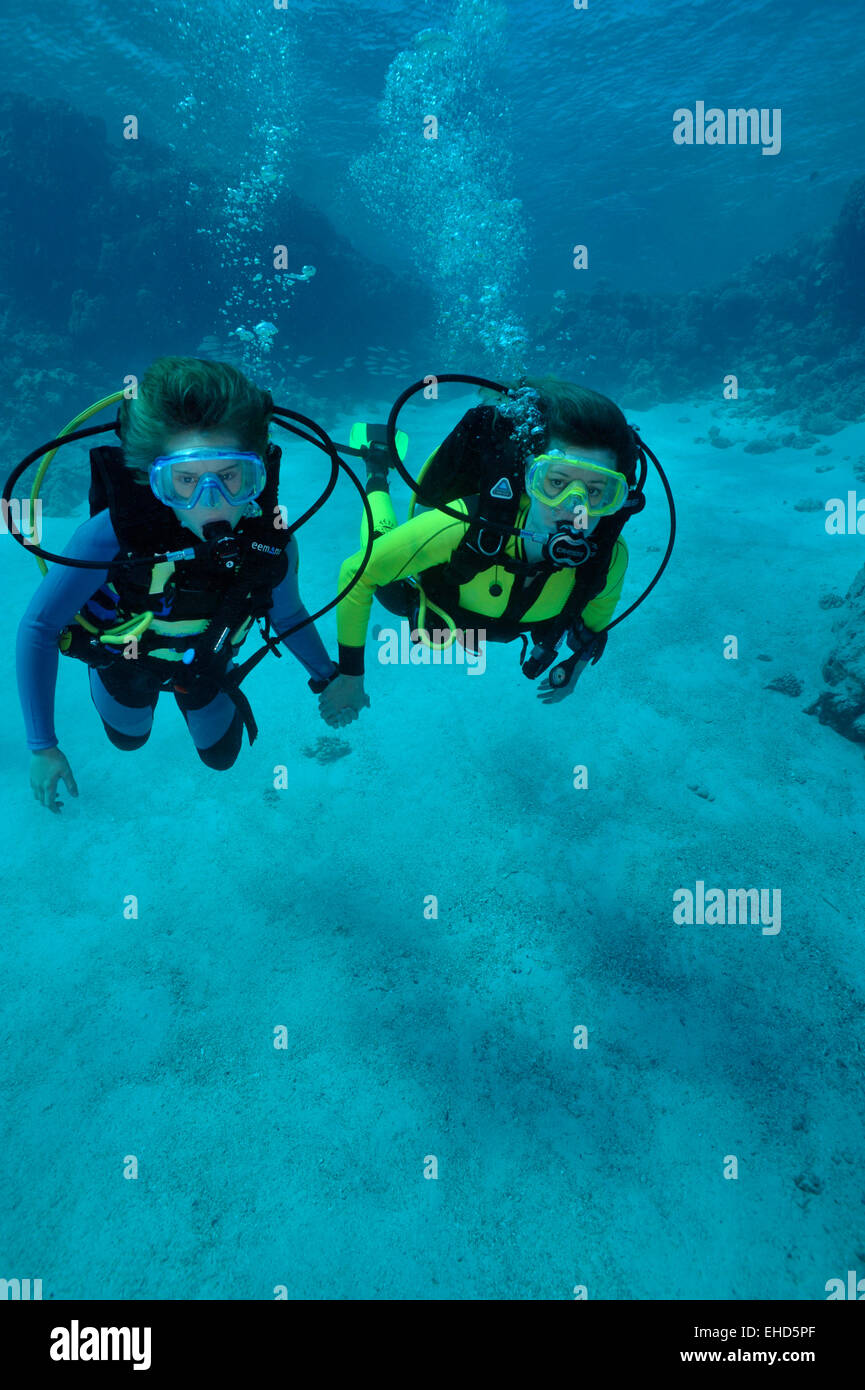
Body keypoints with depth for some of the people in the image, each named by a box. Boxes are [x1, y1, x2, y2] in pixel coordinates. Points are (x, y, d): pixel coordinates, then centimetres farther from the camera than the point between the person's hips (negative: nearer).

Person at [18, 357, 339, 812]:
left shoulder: (271, 540, -34)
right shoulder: (115, 533, -43)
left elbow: (288, 613, -11)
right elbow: (38, 627, -31)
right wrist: (42, 745, -28)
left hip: (204, 663, 2)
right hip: (125, 659, -1)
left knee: (221, 755, 26)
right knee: (128, 739, 31)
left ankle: (220, 688, 50)